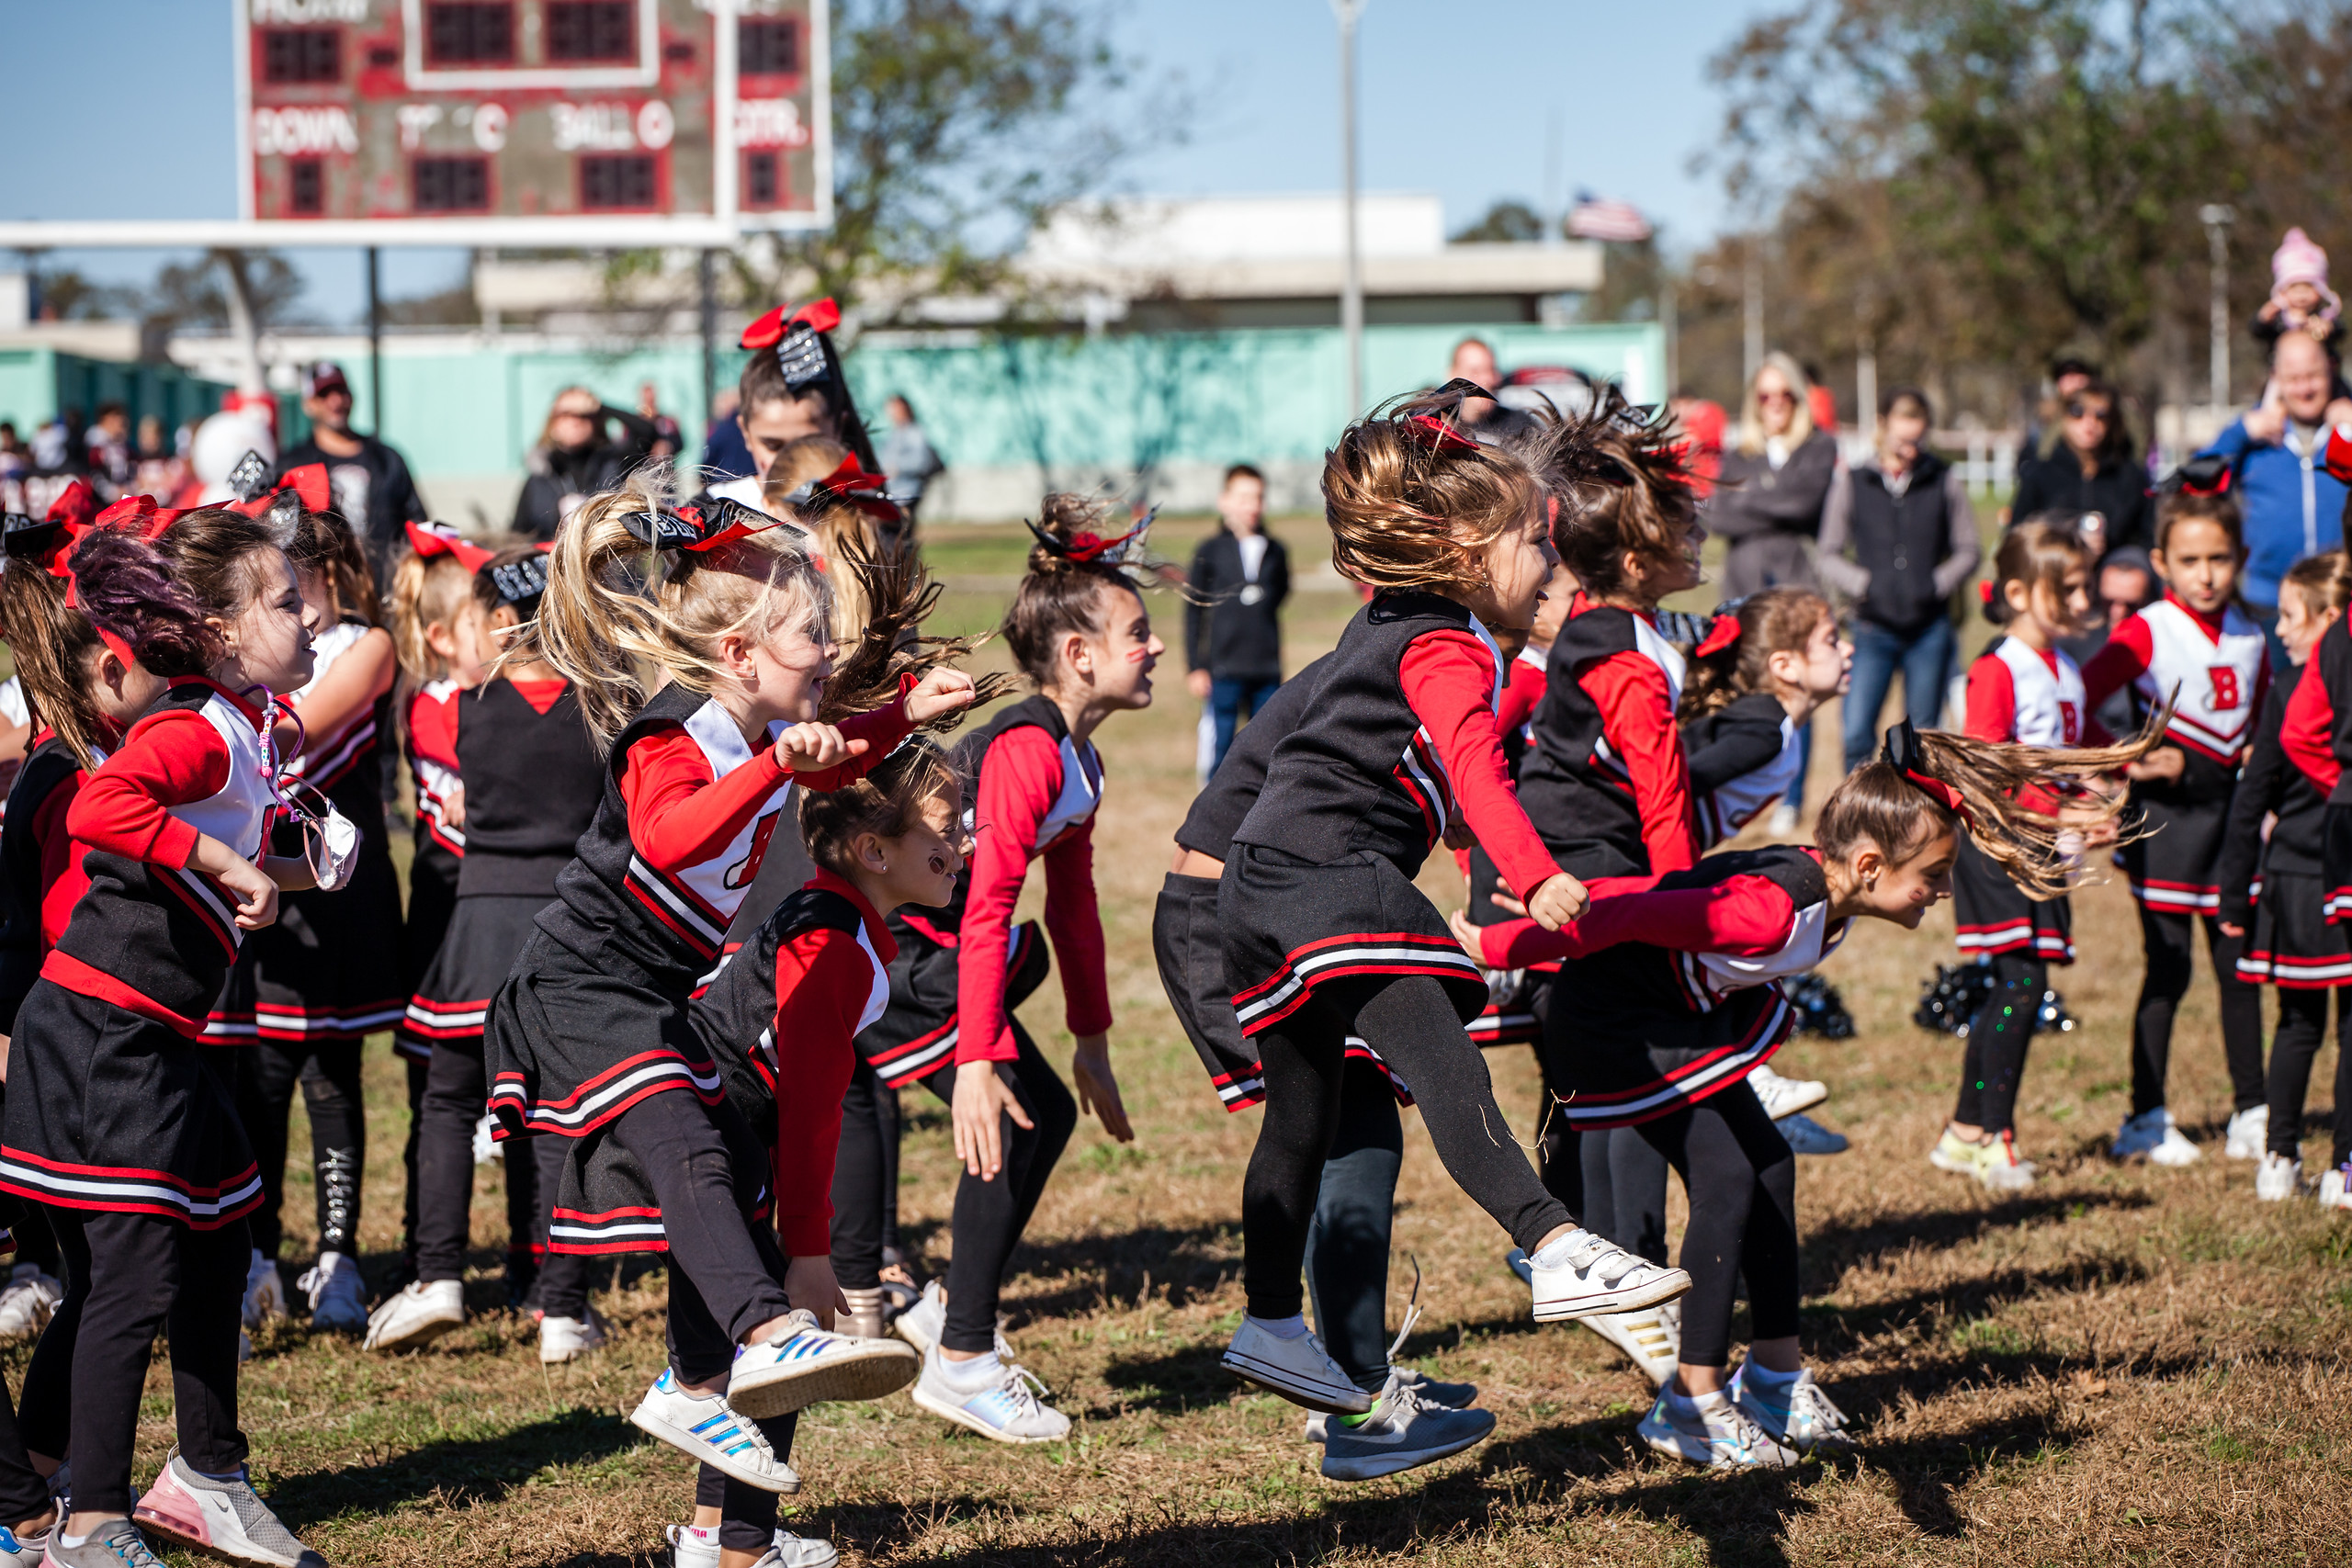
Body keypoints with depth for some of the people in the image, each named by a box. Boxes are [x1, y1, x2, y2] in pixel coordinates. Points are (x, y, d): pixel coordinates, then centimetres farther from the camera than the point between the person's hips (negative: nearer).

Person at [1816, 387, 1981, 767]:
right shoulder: (1853, 484, 4)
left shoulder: (1945, 482, 7)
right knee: (1855, 734, -12)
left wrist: (1937, 584, -5)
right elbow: (1828, 557, 8)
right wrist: (1863, 583, -9)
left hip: (1929, 627, 1)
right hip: (1874, 628, -1)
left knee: (1923, 736, 5)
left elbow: (1968, 551, 11)